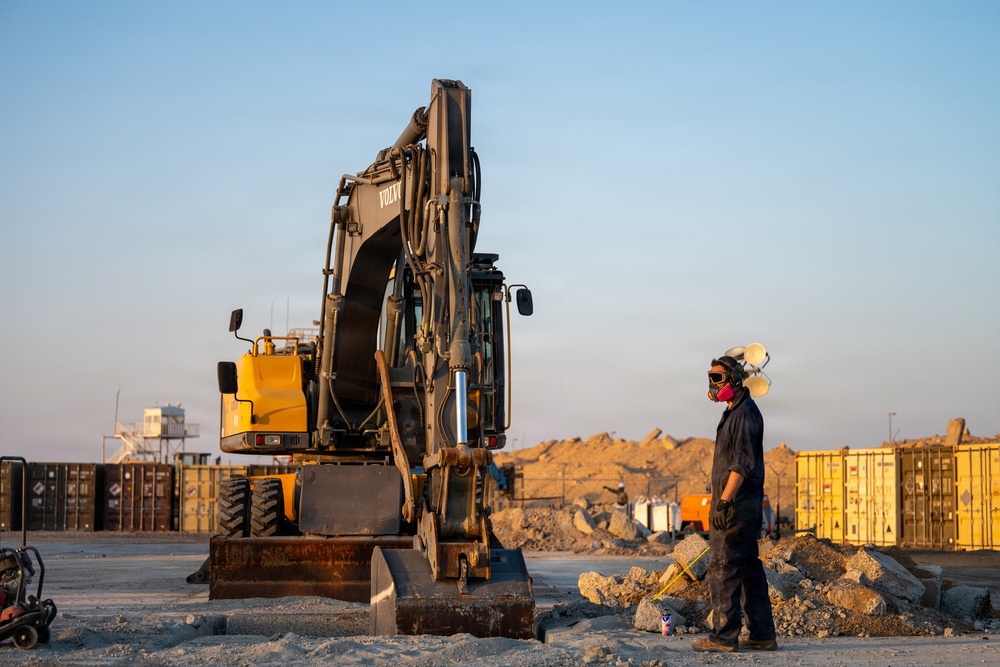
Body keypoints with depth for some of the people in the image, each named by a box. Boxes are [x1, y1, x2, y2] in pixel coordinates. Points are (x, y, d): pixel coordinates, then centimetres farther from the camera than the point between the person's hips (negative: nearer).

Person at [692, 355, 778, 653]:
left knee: (723, 567, -9)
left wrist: (723, 502, -24)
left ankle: (724, 636, -9)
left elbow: (742, 464, -21)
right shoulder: (736, 411, 19)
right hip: (741, 506, 10)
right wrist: (724, 501, 22)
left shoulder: (745, 413, -13)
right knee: (749, 569, 11)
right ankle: (762, 635, 14)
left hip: (736, 506, -10)